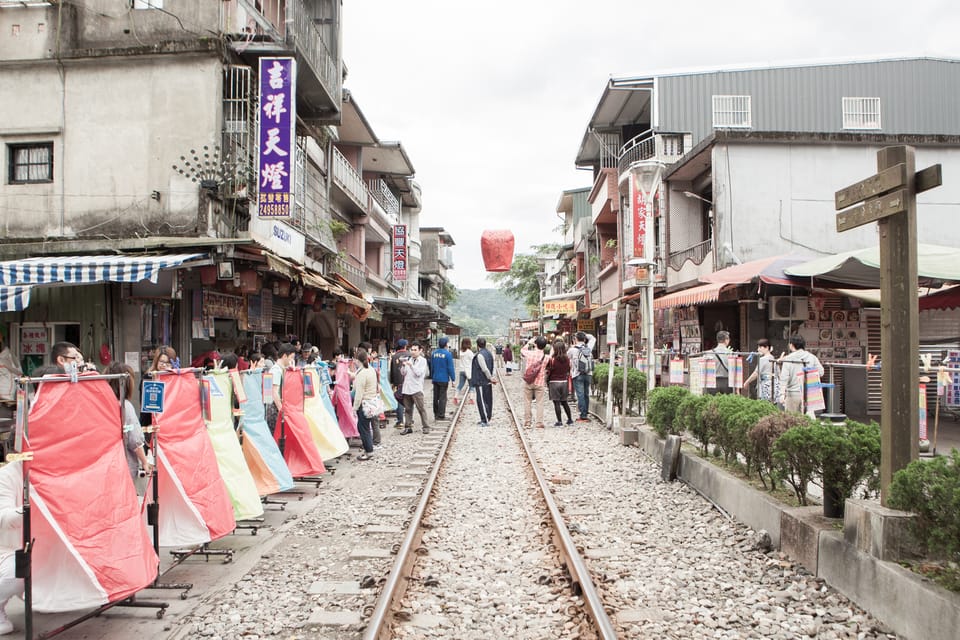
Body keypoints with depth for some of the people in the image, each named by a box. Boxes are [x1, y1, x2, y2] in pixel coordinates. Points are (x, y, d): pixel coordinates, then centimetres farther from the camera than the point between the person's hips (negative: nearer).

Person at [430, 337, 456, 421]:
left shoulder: (434, 353, 6)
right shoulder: (447, 354, -12)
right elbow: (450, 368, -12)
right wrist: (453, 379, -6)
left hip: (435, 379, 6)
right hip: (444, 379, -5)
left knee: (436, 397, 11)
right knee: (442, 397, -1)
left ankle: (436, 414, 19)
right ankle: (441, 415, -1)